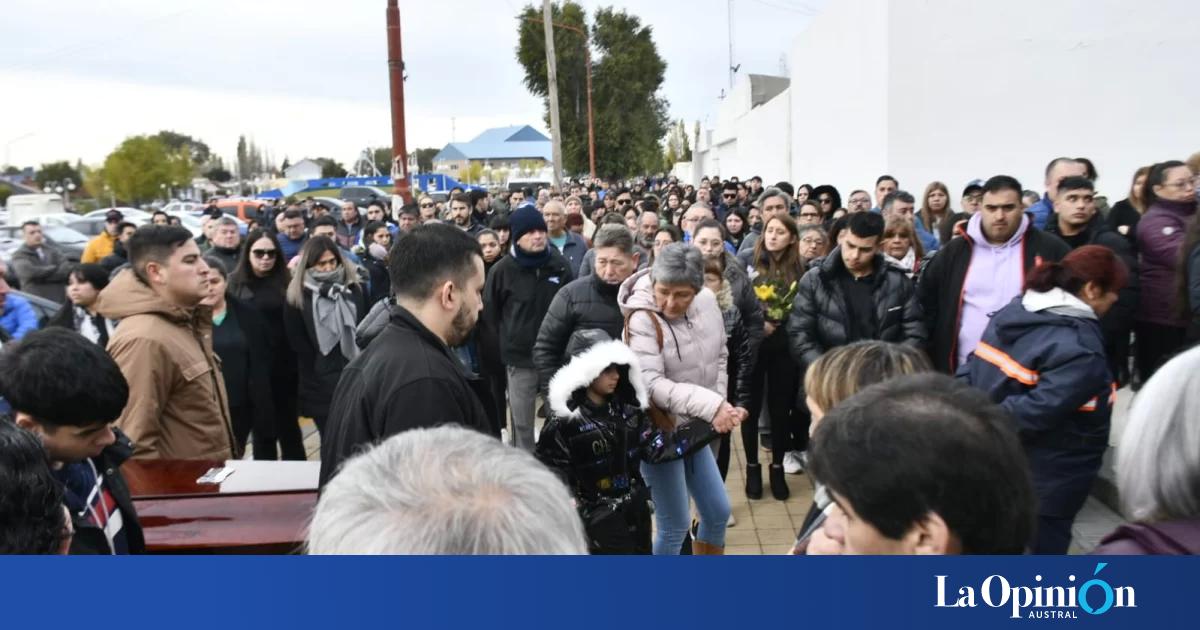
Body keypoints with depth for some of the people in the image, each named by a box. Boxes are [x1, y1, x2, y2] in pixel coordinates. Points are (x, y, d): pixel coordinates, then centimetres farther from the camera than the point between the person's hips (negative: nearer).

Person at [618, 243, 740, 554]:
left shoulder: (707, 301, -5)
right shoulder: (642, 319, -23)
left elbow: (719, 357, 9)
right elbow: (651, 384, -28)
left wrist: (720, 407, 0)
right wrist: (710, 405, -33)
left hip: (695, 428, 7)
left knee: (718, 512, 17)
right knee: (675, 526, 1)